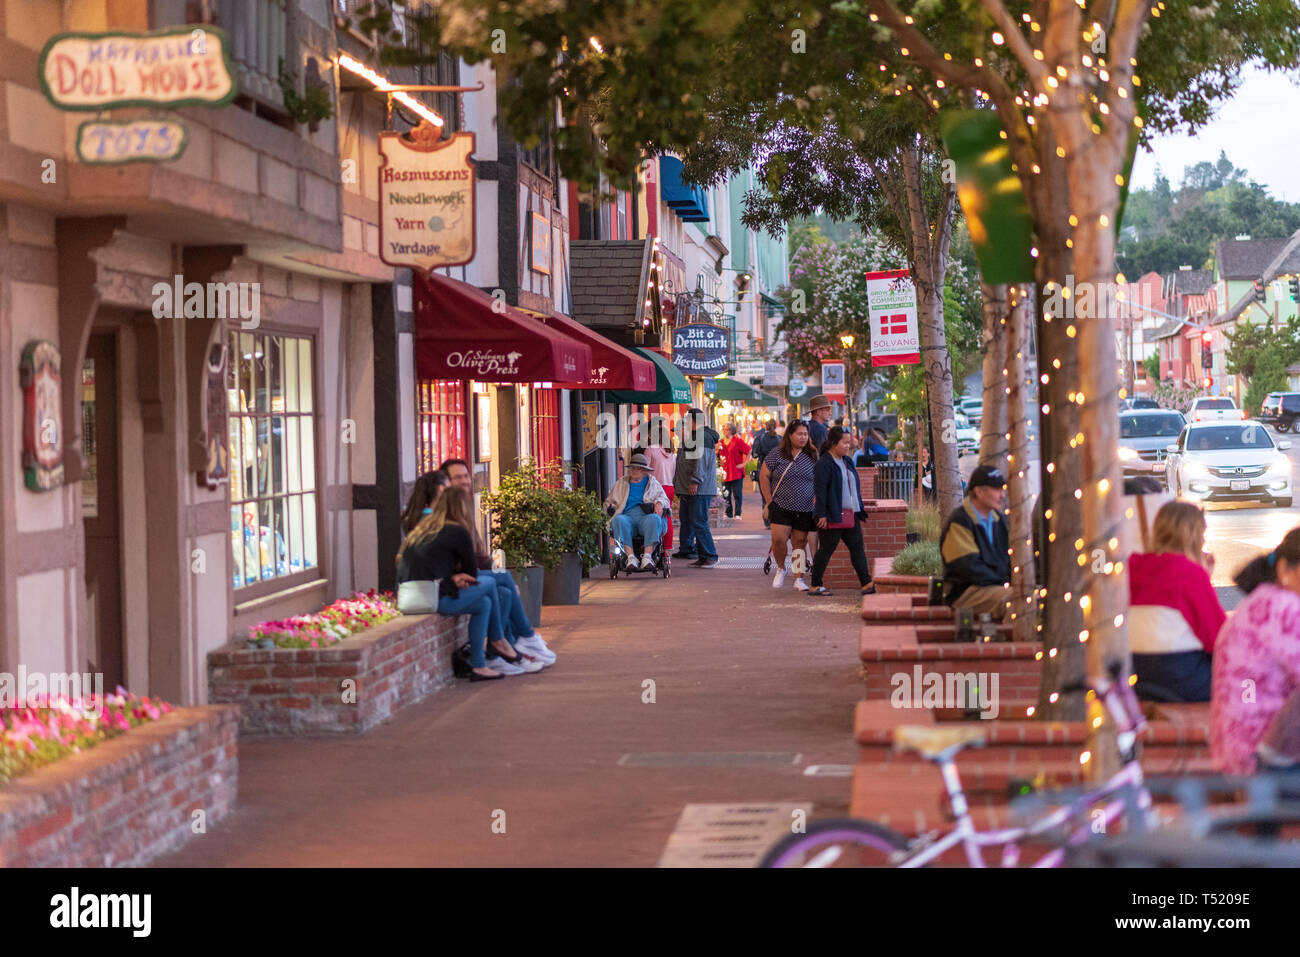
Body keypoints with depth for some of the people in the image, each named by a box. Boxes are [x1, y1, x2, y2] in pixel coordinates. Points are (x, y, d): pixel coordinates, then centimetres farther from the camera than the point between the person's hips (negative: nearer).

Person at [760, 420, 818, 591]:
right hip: (781, 507, -2)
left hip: (804, 510, 2)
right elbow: (763, 476, 1)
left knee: (800, 542, 4)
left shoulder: (812, 456, 5)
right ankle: (780, 569, 14)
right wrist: (769, 500, -3)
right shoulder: (777, 454, -2)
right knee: (779, 539, -13)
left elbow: (818, 481, 12)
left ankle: (798, 578, 14)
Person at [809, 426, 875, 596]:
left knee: (857, 548, 5)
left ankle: (866, 583, 5)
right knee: (826, 550, -1)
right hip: (833, 516, -8)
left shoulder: (847, 461, 15)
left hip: (850, 515, 8)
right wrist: (821, 514, -19)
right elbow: (819, 490, -15)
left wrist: (859, 509, 19)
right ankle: (815, 585, 8)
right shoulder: (824, 463, -11)